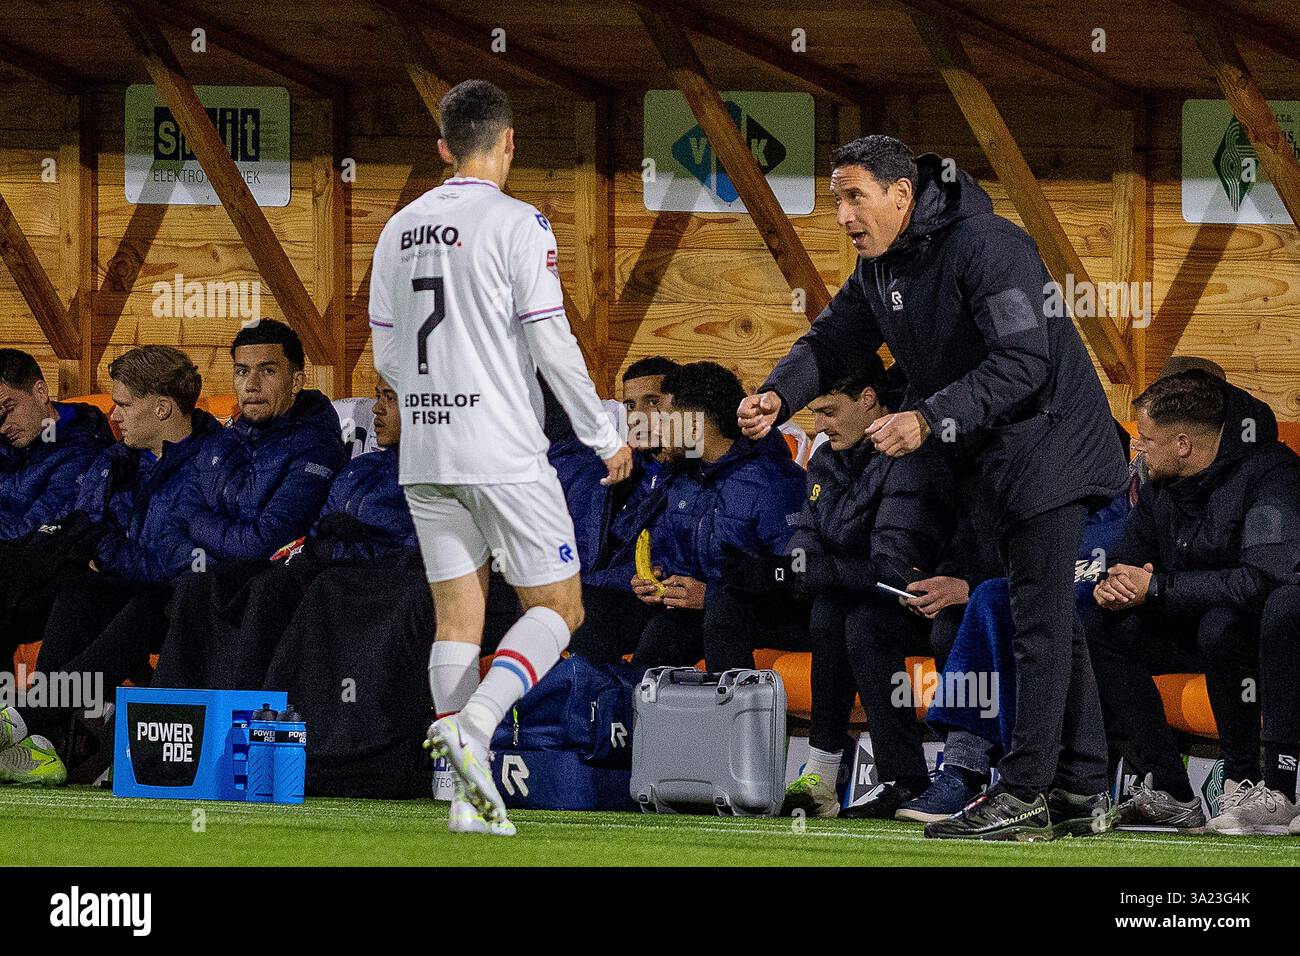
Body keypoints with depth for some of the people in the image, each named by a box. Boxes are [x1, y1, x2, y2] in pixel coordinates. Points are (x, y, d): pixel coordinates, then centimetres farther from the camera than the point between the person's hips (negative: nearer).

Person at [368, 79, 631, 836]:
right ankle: (473, 722, -18)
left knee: (458, 616, 8)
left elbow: (387, 355, 14)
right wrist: (604, 435, -3)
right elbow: (551, 344, -13)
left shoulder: (401, 229, 10)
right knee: (558, 608, 4)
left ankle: (471, 795, 2)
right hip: (505, 454, -6)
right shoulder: (517, 225, -10)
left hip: (425, 457, 6)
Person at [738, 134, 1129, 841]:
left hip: (1050, 444, -10)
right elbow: (831, 339, 8)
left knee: (1040, 618, -10)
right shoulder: (878, 269, 7)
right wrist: (779, 396, -13)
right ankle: (1081, 786, 18)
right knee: (1047, 618, 13)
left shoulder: (986, 246, -22)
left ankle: (1024, 794, -11)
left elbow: (1023, 362, -28)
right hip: (989, 460, 10)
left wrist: (930, 418, -33)